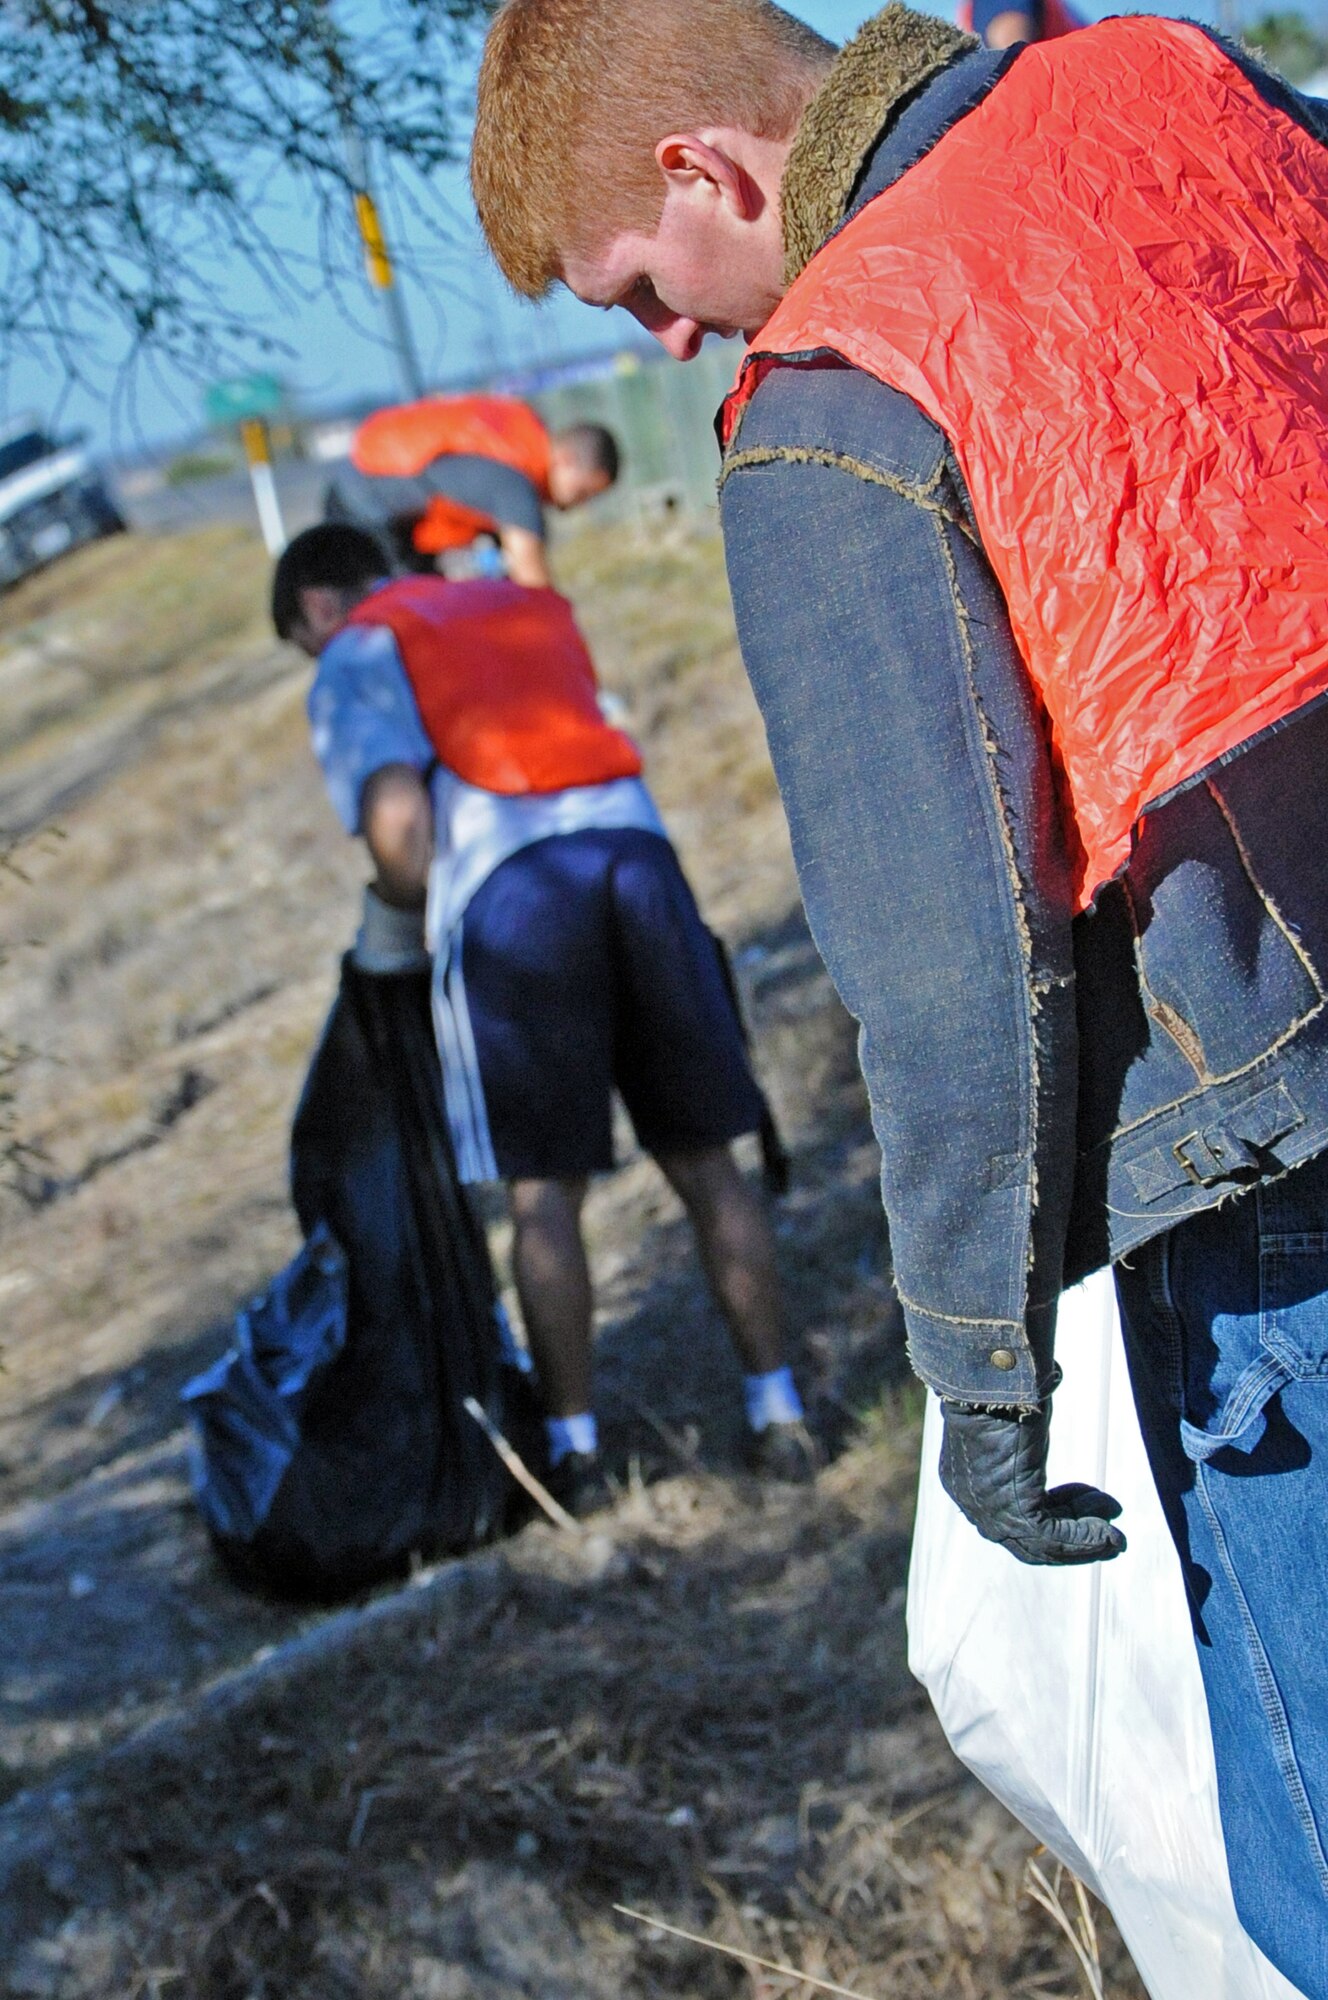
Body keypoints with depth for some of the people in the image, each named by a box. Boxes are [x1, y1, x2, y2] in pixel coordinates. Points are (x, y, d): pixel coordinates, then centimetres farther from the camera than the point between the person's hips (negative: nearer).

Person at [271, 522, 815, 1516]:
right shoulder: (530, 606, 32)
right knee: (705, 1163, 11)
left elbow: (397, 816, -4)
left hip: (508, 886, -4)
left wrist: (393, 925, 15)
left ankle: (576, 1449, 9)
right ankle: (779, 1416, 14)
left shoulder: (357, 657, 13)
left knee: (545, 1191, 4)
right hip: (635, 848, 4)